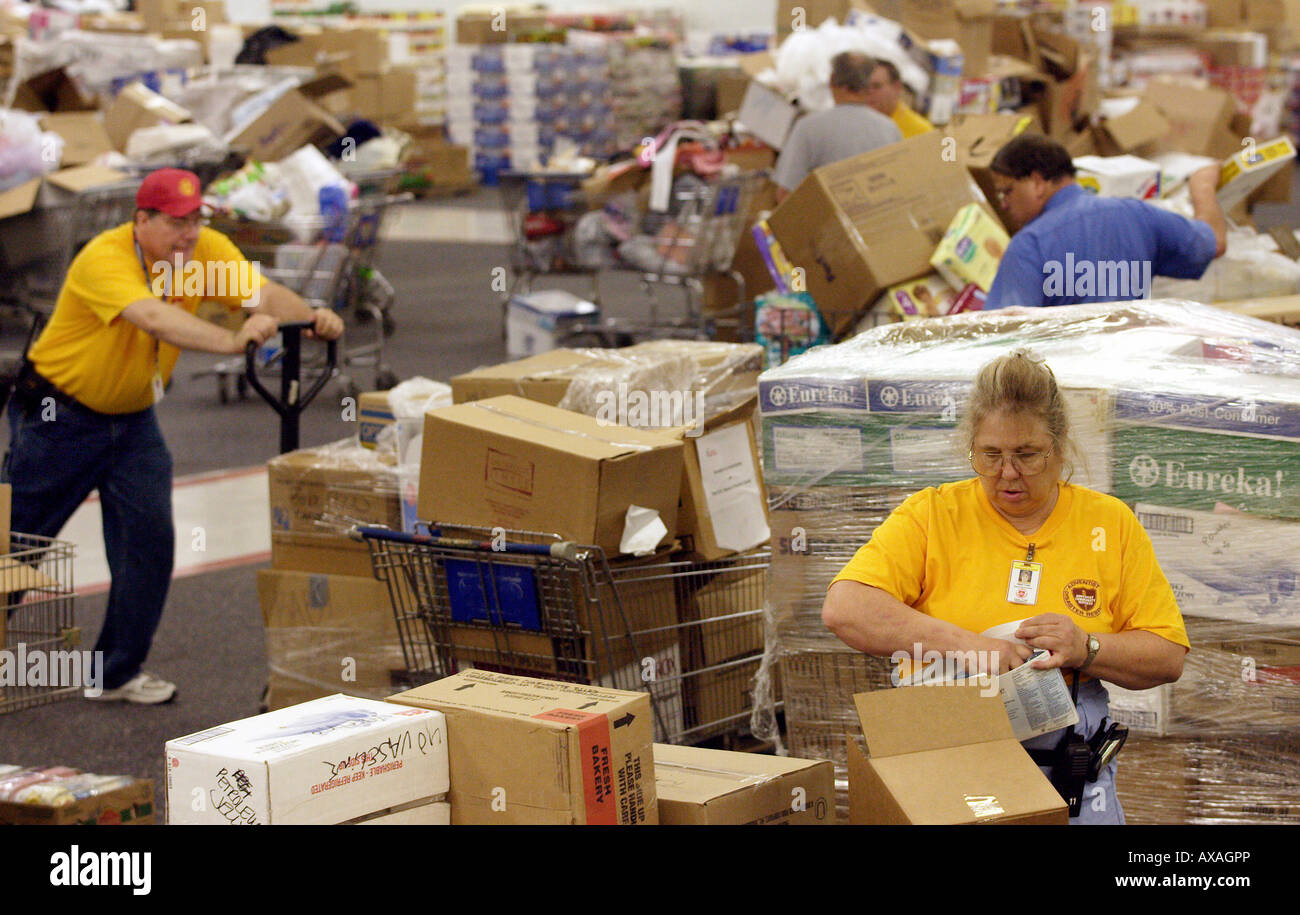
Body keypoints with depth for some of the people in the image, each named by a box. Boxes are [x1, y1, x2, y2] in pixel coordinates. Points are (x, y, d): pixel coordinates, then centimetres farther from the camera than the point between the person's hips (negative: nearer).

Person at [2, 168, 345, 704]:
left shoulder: (207, 250, -10)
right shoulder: (105, 259, -29)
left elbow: (261, 292, -25)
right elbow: (154, 319, -46)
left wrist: (311, 318, -46)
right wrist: (232, 341, -60)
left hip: (133, 419, 5)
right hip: (59, 414, -5)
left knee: (149, 539, -2)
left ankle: (118, 671, 11)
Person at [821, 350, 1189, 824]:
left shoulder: (1110, 523, 10)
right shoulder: (931, 515, 5)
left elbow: (1168, 657, 9)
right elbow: (843, 608, -9)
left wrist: (1085, 649, -10)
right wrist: (963, 644, -17)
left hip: (1070, 772, 1)